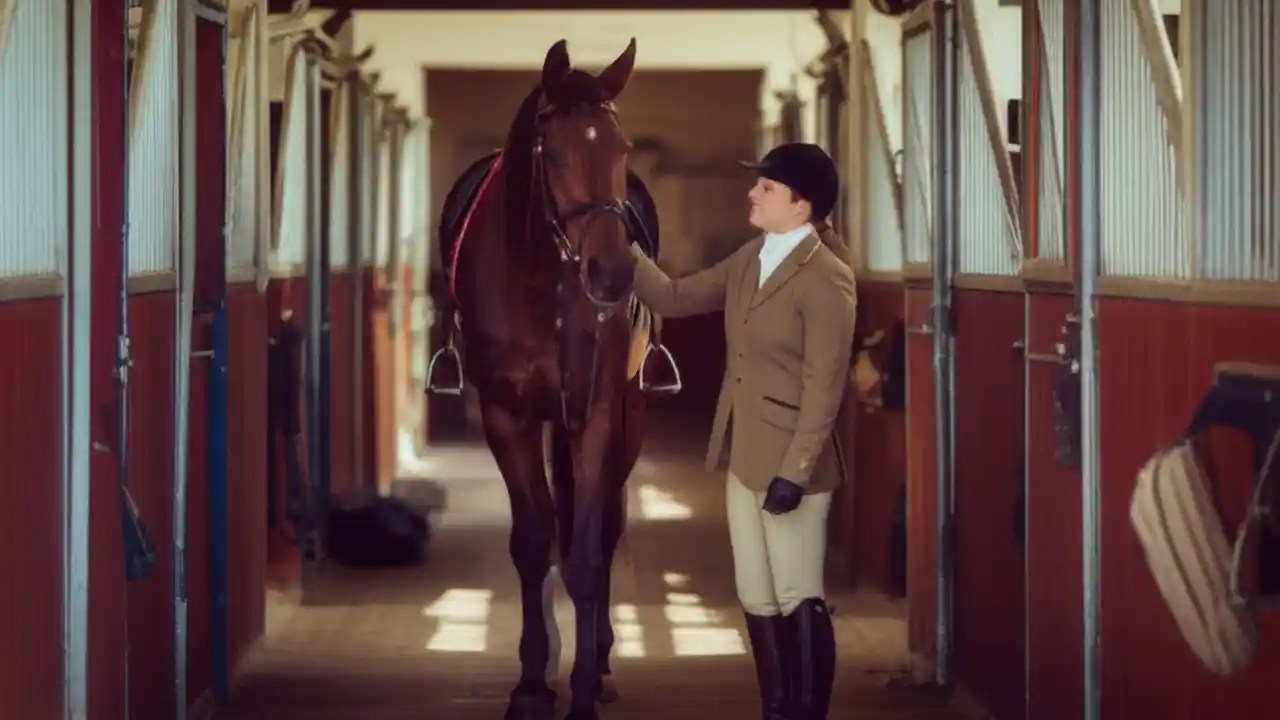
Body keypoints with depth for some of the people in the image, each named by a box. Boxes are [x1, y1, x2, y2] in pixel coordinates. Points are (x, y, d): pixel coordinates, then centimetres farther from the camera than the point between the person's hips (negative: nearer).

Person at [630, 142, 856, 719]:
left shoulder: (825, 277, -16)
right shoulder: (749, 259, 10)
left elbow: (824, 387, -18)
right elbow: (673, 299, 14)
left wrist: (795, 471, -20)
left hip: (789, 463, -8)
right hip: (744, 459, 8)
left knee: (798, 601, 0)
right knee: (757, 601, 13)